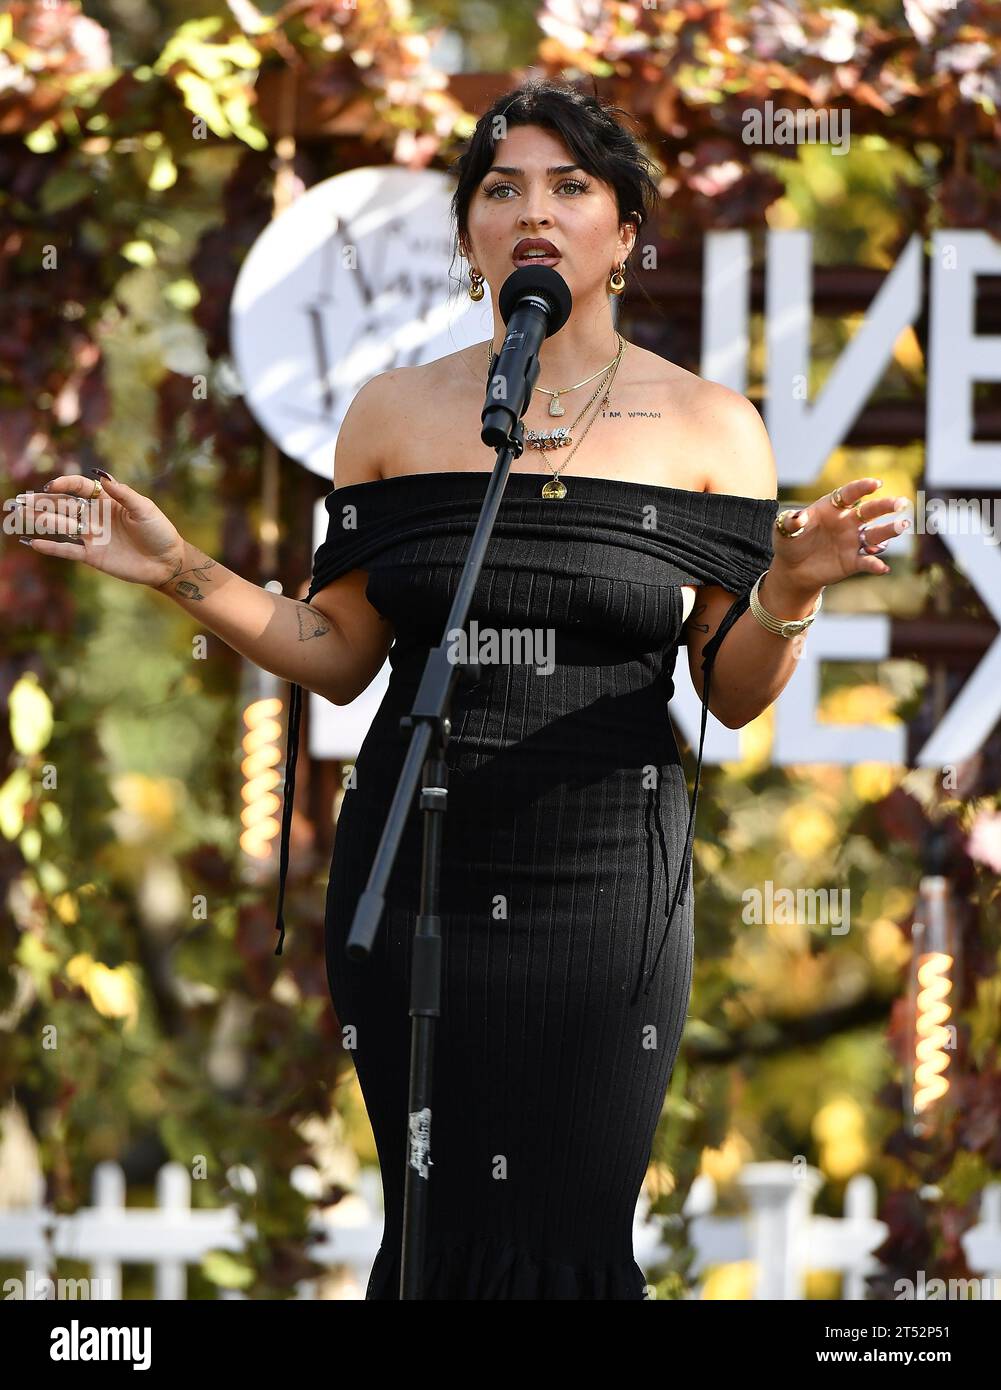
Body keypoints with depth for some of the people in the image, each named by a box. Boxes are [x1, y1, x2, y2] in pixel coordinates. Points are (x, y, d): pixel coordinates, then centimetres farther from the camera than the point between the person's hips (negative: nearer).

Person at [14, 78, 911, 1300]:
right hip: (415, 869, 2)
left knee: (572, 1239, -5)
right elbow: (340, 658, 10)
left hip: (605, 881, -2)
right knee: (437, 1232, 4)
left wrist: (789, 595, -18)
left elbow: (733, 694, 2)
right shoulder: (396, 413, 6)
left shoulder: (706, 428, 2)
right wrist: (183, 574, -2)